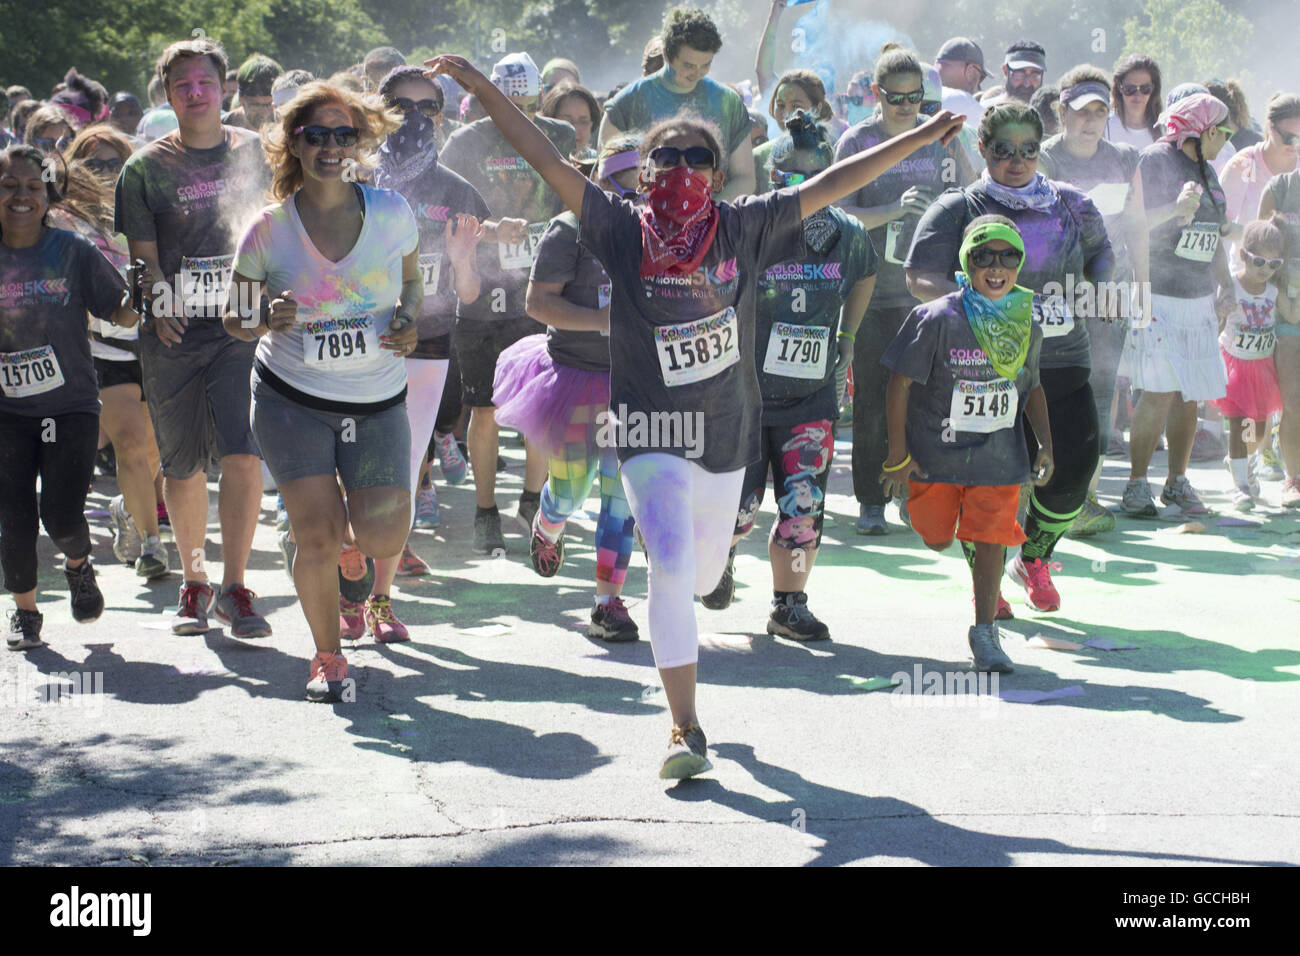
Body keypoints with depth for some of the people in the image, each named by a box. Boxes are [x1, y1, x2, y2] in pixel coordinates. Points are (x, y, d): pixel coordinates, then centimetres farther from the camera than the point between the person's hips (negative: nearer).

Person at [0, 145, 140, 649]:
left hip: (71, 404, -1)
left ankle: (78, 564, 26)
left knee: (62, 515, -9)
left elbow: (121, 313, -3)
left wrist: (137, 300, -23)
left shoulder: (74, 251, -3)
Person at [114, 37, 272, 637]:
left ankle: (234, 587, -6)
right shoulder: (146, 167, 3)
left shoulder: (254, 152, 7)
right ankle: (193, 582, 25)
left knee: (242, 454, -14)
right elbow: (143, 255, 3)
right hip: (172, 335, 1)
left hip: (242, 326, 0)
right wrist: (160, 308, -13)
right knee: (182, 465, 8)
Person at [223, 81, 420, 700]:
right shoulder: (270, 227, -8)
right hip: (292, 399, -1)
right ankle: (327, 654, 14)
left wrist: (408, 322, -7)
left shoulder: (391, 212, -5)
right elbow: (234, 321, 0)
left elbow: (411, 279, 14)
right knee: (318, 533, -10)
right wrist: (266, 321, -22)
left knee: (384, 539, -8)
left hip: (377, 402, 1)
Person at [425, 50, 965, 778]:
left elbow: (827, 189, 3)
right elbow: (548, 161, -12)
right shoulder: (623, 232, -8)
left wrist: (919, 139, 6)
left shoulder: (745, 230, -2)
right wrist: (482, 88, -18)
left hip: (728, 435, 3)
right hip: (652, 433, -3)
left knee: (704, 572, 19)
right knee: (671, 568, -19)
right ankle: (687, 731, -11)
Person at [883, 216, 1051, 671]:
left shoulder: (1026, 325, -2)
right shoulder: (938, 318, -16)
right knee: (937, 539, 12)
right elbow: (900, 382, -12)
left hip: (998, 457, 2)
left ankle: (985, 632, 7)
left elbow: (1032, 388, 13)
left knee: (990, 541, -4)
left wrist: (1045, 444, 3)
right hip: (936, 453, -2)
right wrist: (898, 454, -12)